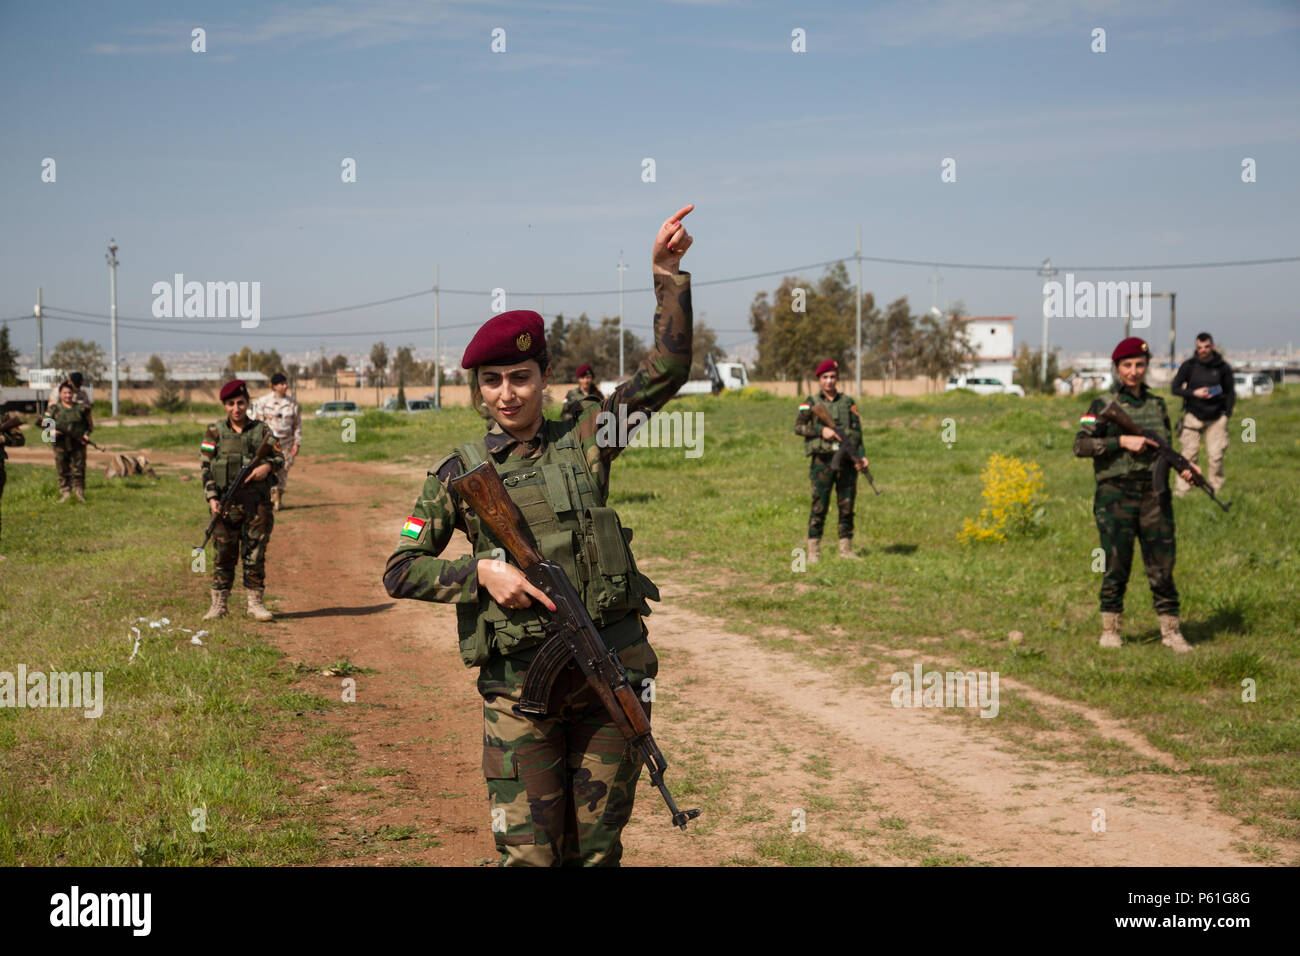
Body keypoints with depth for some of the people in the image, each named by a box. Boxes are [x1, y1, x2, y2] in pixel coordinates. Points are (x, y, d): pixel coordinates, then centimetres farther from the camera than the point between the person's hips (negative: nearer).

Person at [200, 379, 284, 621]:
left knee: (255, 555, 4)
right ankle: (219, 604, 12)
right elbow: (205, 467, 0)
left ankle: (255, 603, 13)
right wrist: (212, 497, -10)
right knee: (224, 555, 4)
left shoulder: (261, 429, 6)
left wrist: (267, 466, -15)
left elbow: (279, 457, 8)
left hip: (257, 504, 1)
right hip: (226, 504, -1)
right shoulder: (214, 432, 2)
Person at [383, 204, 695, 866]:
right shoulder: (458, 474, 4)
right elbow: (399, 571, 4)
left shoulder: (583, 442, 6)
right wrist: (481, 571, -11)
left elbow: (668, 368, 3)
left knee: (598, 847, 10)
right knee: (529, 852, -2)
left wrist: (667, 277, -6)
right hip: (519, 682, -1)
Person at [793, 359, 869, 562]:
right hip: (822, 460, -3)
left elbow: (857, 432, 9)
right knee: (819, 506, -5)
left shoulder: (848, 402, 12)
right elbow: (798, 426, -4)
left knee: (847, 506, 5)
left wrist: (860, 456, -3)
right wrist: (821, 430, -17)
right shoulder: (811, 402, 6)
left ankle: (846, 549, 13)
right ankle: (813, 551, -1)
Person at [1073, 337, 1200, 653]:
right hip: (1115, 496, -3)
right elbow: (1080, 445, -11)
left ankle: (1171, 631, 10)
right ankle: (1110, 630, 13)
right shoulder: (1103, 406, 0)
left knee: (1162, 567, 3)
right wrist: (1122, 441, -17)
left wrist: (1185, 466, 3)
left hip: (1154, 496, 3)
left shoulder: (1158, 405, 13)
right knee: (1116, 567, 0)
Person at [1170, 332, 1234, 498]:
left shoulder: (1223, 367, 2)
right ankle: (1182, 490, 0)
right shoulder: (1189, 366, 0)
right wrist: (1194, 393, -14)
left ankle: (1216, 489, 7)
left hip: (1216, 418, 1)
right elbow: (1175, 388, 1)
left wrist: (1227, 413, 0)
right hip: (1193, 416, -1)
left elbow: (1230, 392, 10)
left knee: (1216, 456, -5)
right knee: (1189, 454, -5)